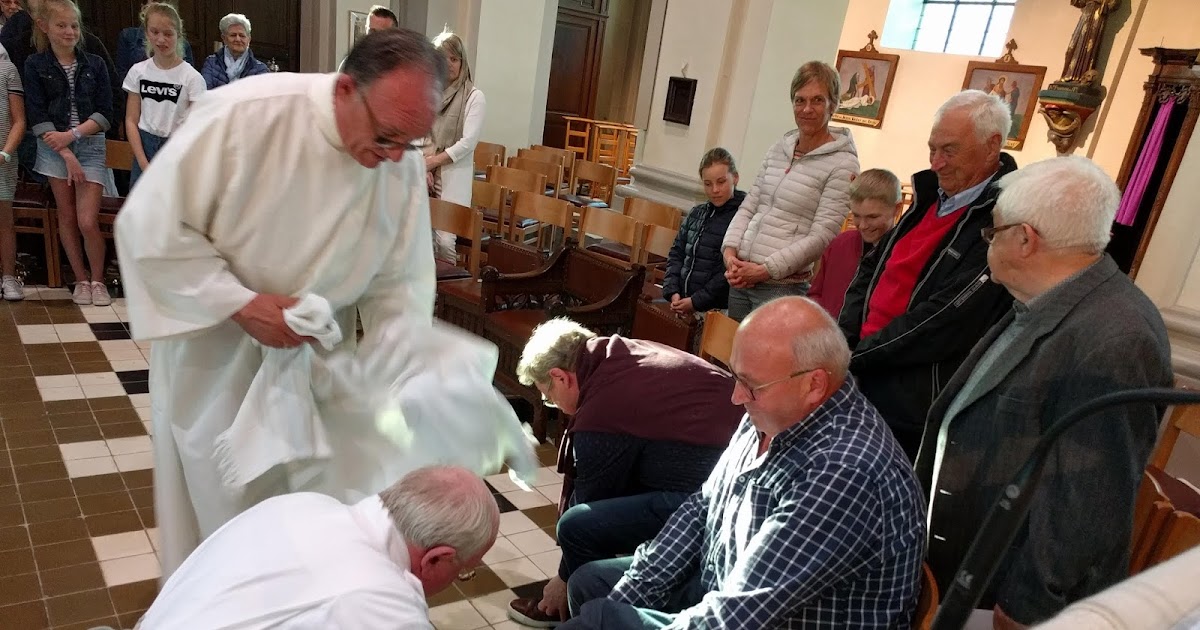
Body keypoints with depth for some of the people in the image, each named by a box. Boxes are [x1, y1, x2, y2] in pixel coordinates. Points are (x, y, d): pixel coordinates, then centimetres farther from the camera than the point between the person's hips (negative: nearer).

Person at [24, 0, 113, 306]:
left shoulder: (95, 64, 3)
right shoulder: (35, 65, 2)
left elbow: (105, 114, -1)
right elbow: (37, 117, -3)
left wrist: (72, 135, -13)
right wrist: (67, 155, -12)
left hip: (90, 147, -1)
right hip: (55, 148, 1)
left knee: (88, 221, -8)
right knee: (67, 217, 6)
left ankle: (97, 280, 10)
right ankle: (81, 279, 19)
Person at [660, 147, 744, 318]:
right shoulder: (697, 213, 11)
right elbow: (677, 253, 14)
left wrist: (696, 302, -14)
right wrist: (672, 292, 0)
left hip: (715, 310, -6)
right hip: (683, 305, 6)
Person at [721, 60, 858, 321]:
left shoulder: (842, 164, -7)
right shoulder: (778, 150, 12)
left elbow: (820, 237, -12)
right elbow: (747, 207, 13)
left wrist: (765, 270, -15)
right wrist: (730, 251, -3)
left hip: (782, 287, -6)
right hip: (739, 280, 6)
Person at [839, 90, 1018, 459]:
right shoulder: (932, 195, 9)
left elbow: (944, 322, -22)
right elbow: (871, 269, 12)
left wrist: (855, 356, -14)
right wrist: (844, 340, -1)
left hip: (913, 405, -7)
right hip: (863, 379, 7)